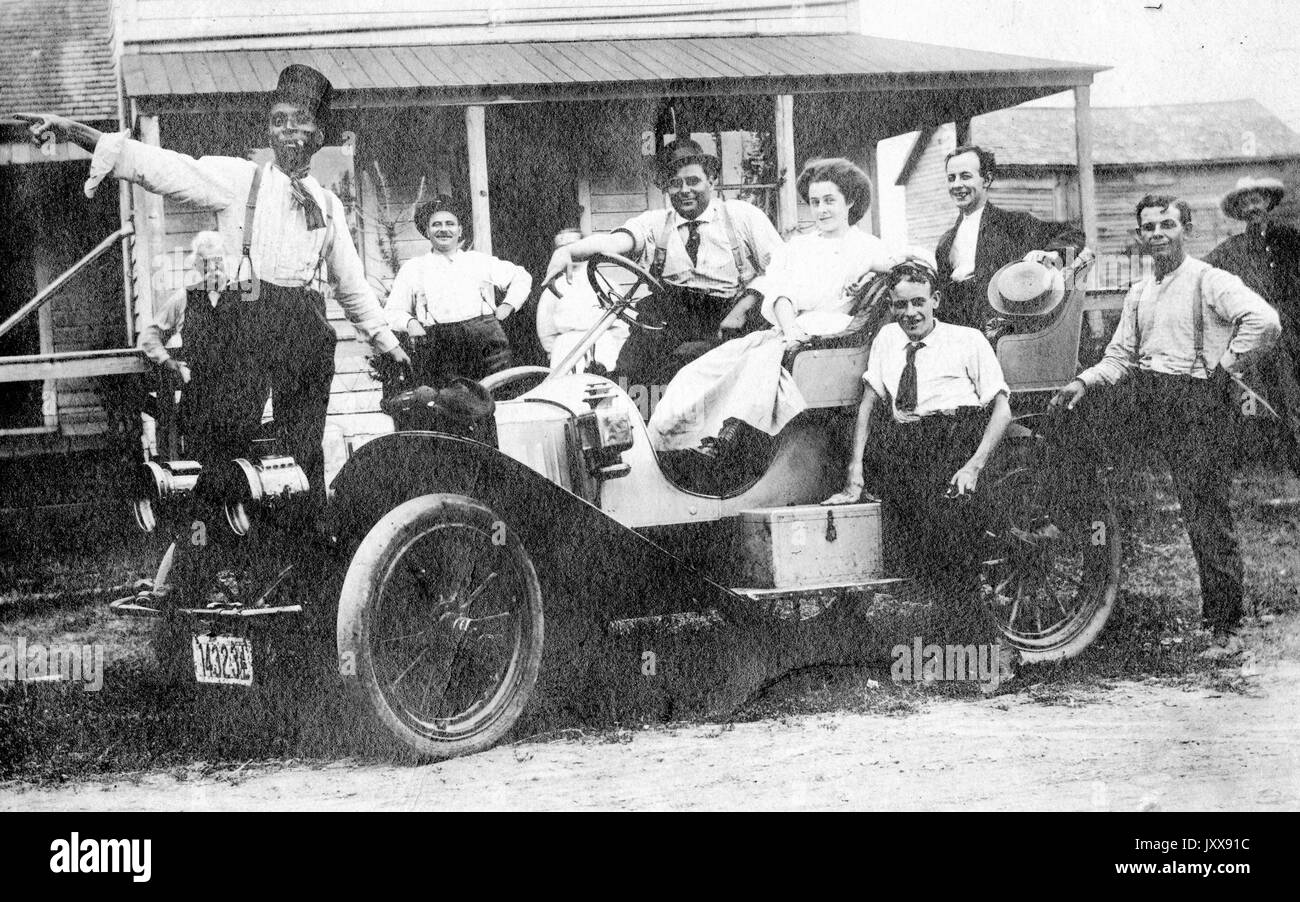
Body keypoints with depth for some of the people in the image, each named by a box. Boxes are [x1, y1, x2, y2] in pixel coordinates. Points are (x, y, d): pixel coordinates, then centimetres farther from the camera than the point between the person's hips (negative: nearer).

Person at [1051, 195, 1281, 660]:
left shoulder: (1211, 281, -7)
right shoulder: (1138, 294, 17)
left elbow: (1264, 321, -21)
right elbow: (1120, 357, 18)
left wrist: (1223, 365, -13)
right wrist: (1084, 382, 0)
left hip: (1195, 400, -7)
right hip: (1142, 397, 7)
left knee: (1207, 517, -3)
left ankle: (1225, 629, 5)